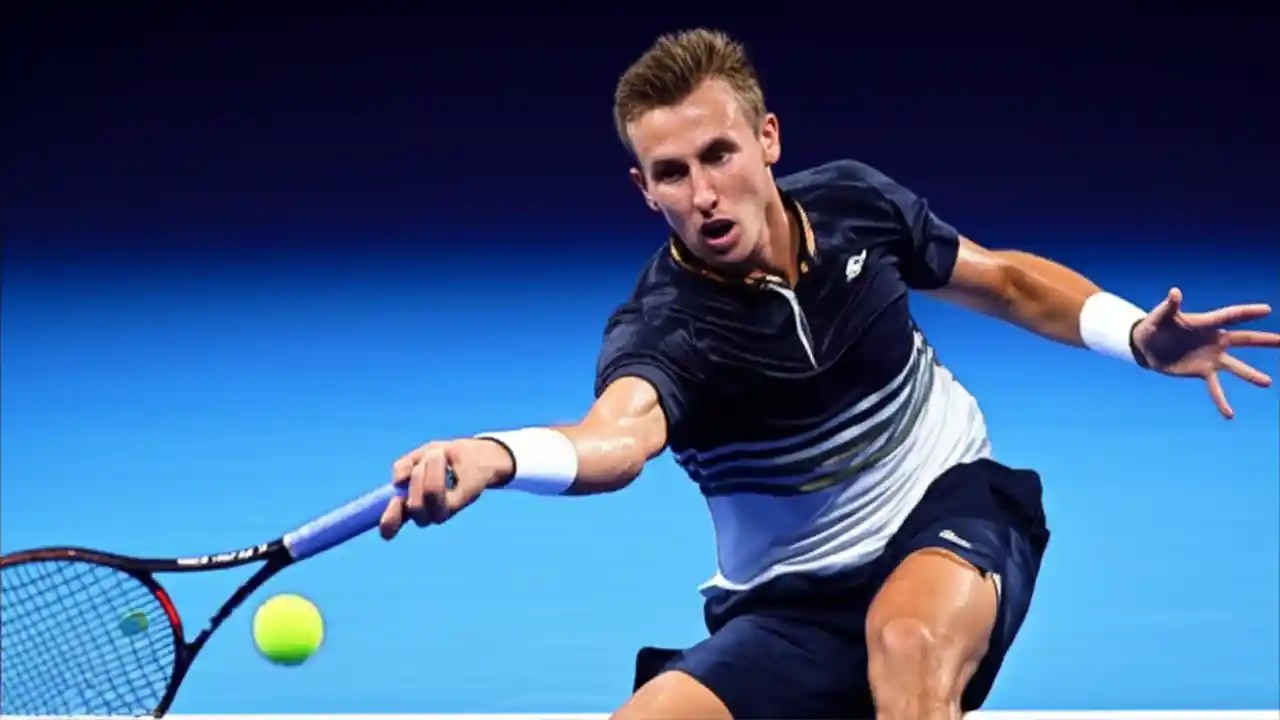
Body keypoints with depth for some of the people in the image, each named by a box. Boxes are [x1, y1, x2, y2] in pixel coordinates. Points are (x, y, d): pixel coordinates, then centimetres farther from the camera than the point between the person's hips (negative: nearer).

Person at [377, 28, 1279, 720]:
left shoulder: (854, 203, -9)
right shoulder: (661, 330, -23)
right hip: (796, 602, 0)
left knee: (907, 636, -34)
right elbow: (620, 431, -49)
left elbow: (1004, 279, 11)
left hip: (955, 509, 0)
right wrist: (492, 456, -71)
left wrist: (1138, 335, -4)